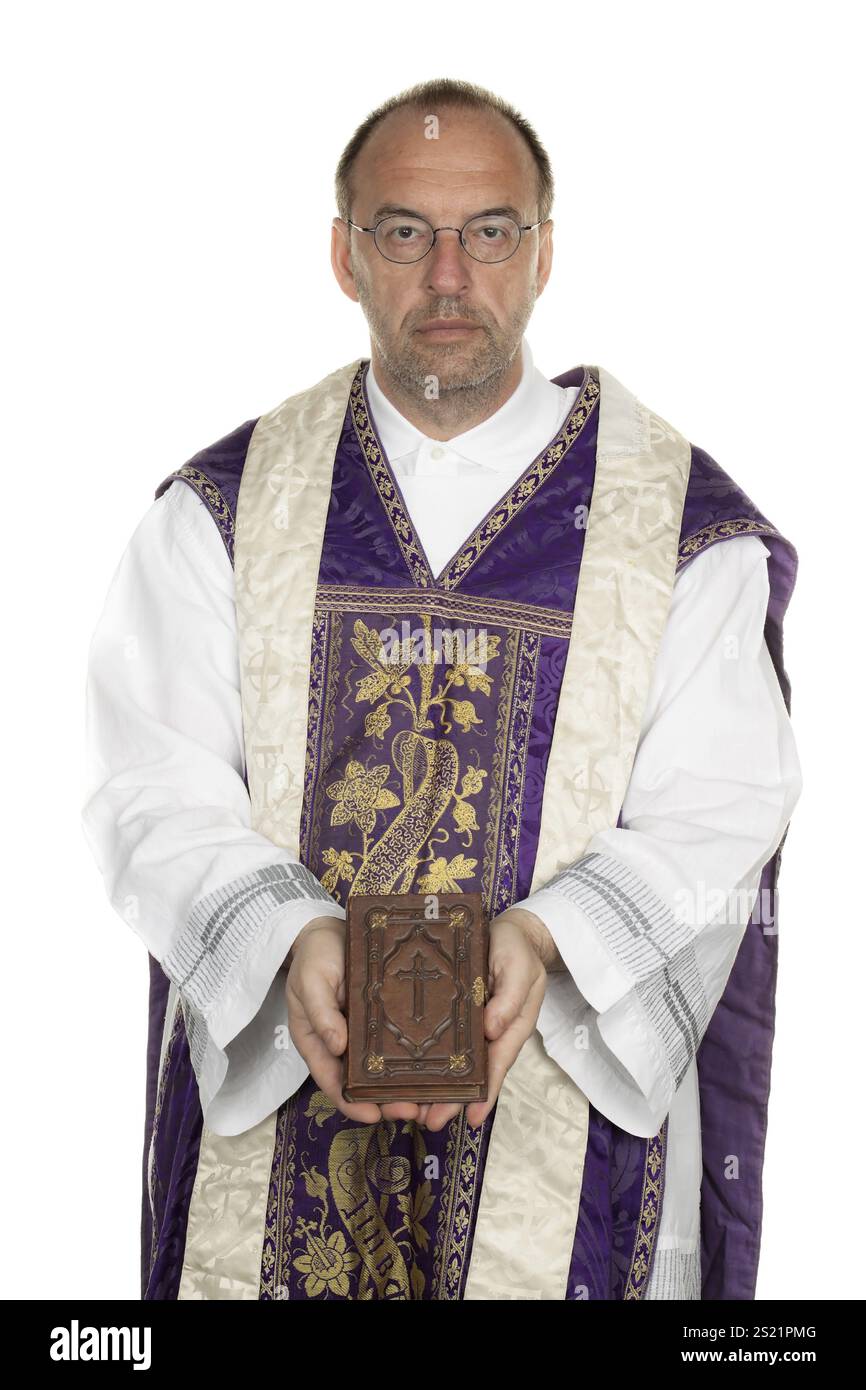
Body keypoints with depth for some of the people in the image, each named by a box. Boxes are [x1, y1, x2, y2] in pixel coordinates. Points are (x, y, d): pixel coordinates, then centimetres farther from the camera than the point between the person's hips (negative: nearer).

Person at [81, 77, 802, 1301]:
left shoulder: (686, 526, -3)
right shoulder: (222, 512, 1)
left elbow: (715, 810, -6)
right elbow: (155, 797, -5)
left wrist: (546, 936, -24)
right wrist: (289, 937, -23)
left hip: (572, 1096, -1)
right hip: (266, 1076, 1)